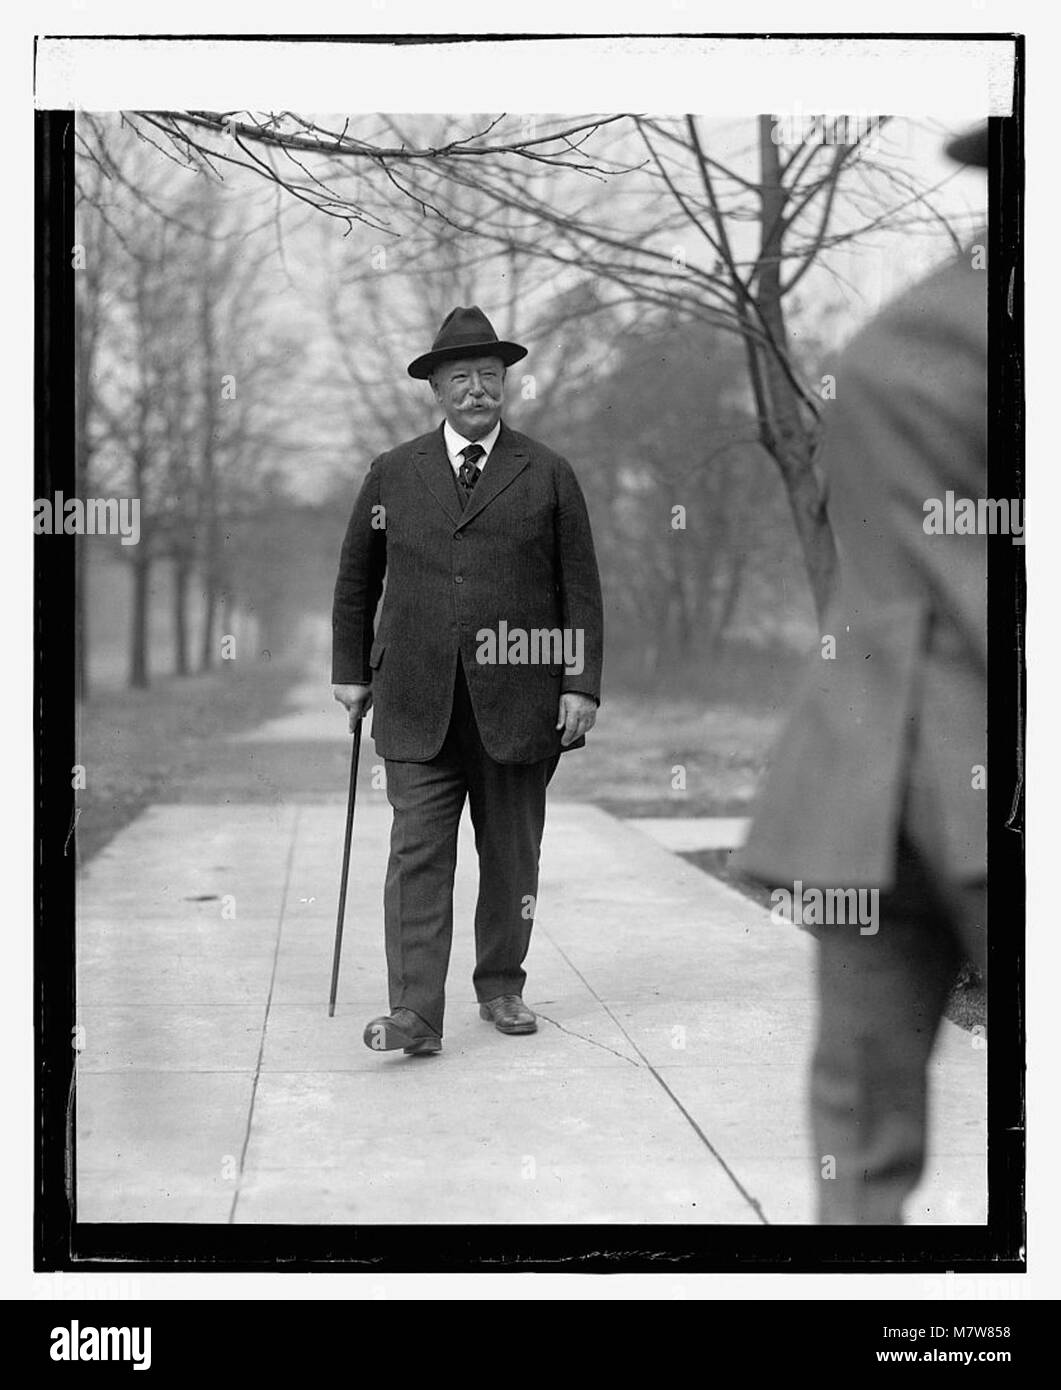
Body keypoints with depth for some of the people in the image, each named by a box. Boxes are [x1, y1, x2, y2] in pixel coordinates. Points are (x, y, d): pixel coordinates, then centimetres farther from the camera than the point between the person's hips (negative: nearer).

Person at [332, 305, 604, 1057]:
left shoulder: (549, 474, 6)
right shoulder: (393, 473, 10)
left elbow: (581, 590, 4)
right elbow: (356, 578, 17)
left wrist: (582, 685, -3)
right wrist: (351, 670, 12)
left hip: (517, 702, 0)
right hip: (417, 705, 0)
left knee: (511, 856, 9)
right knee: (418, 854, -7)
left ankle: (501, 987, 26)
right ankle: (416, 1013, -9)